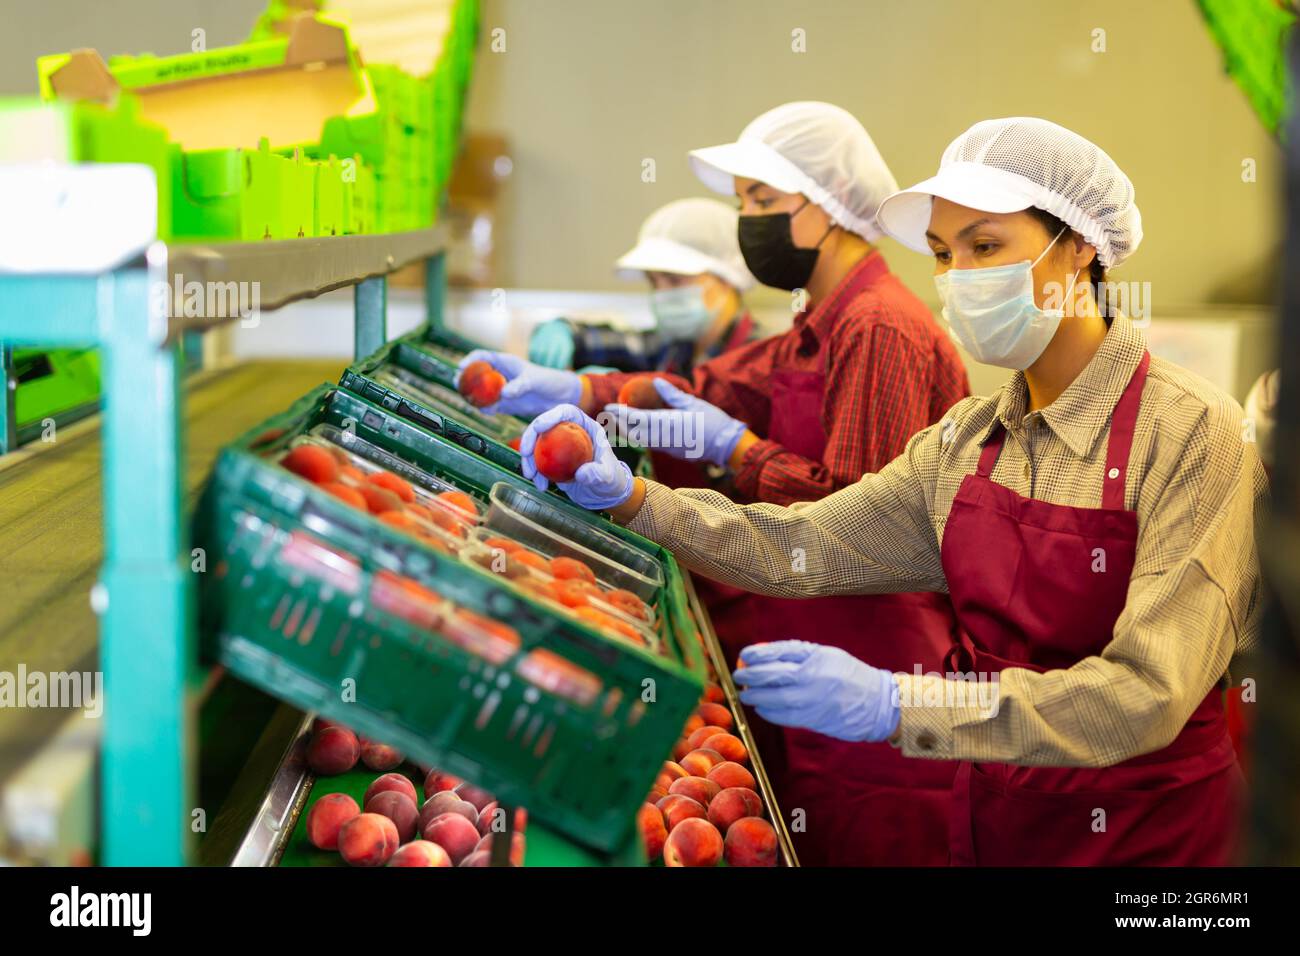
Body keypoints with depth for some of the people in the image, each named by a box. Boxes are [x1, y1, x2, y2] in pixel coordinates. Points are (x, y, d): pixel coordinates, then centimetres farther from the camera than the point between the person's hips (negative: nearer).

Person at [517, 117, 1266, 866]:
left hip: (1144, 831, -6)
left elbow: (1146, 695, -26)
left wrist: (895, 704, -32)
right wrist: (628, 496, -12)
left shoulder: (1190, 432, -19)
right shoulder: (968, 438, 3)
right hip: (991, 818, 6)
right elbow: (801, 550, 2)